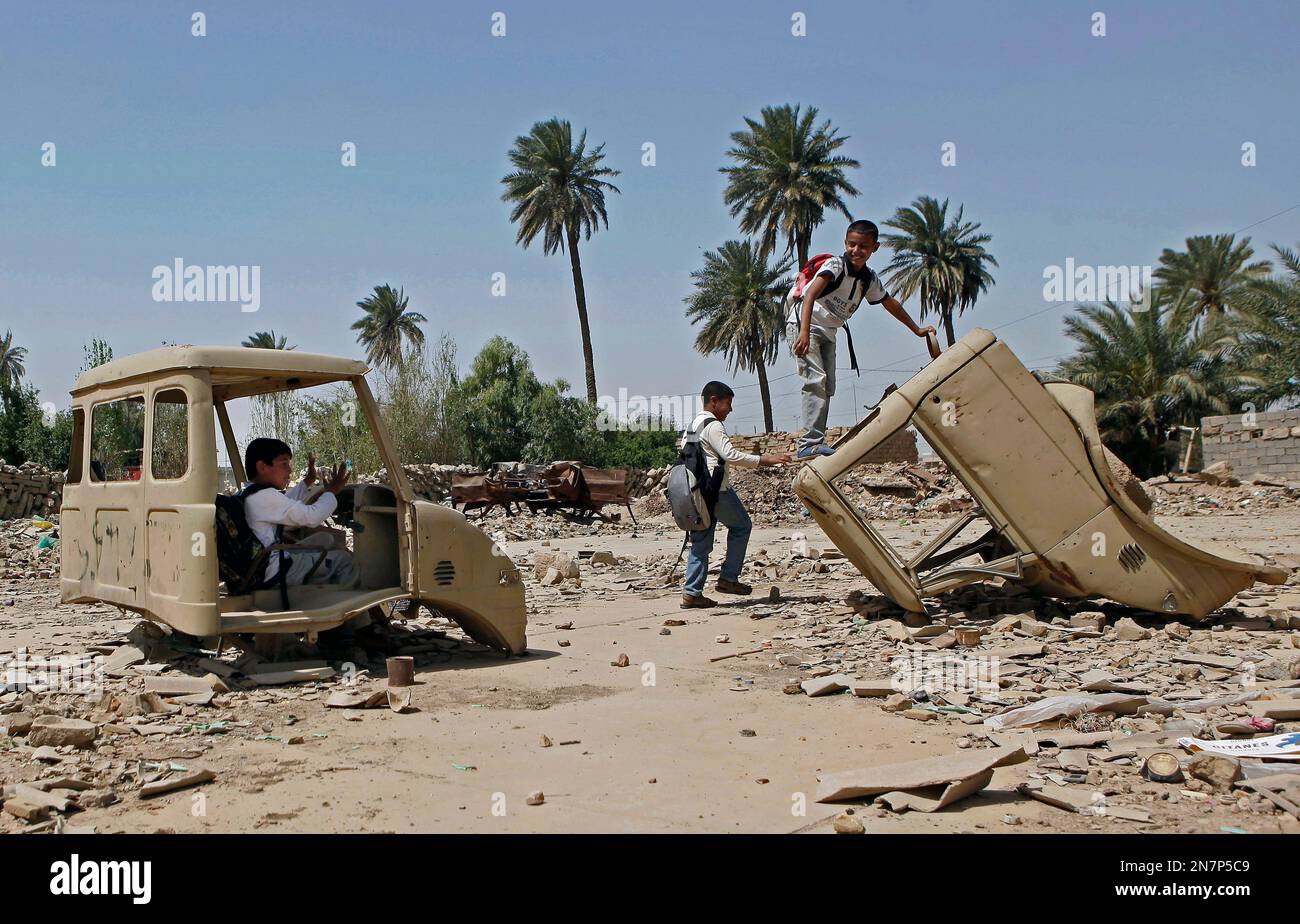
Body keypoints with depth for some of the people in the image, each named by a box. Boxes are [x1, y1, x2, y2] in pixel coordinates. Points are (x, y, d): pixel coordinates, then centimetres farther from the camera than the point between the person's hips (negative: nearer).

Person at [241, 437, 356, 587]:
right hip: (273, 573, -11)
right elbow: (311, 517, -25)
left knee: (325, 539, 23)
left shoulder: (251, 494, 9)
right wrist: (331, 491, -8)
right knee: (344, 559, -1)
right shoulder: (264, 496, -23)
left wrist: (308, 481, 28)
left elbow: (286, 504, 30)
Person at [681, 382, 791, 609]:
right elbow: (731, 455, -21)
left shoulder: (692, 425, 18)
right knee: (741, 525, 8)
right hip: (717, 489, -9)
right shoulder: (713, 426, -12)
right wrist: (766, 460, -20)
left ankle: (691, 592, 5)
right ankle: (728, 578, 6)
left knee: (701, 541, 9)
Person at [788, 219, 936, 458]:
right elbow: (811, 295, -32)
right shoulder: (836, 265, -18)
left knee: (827, 388, 2)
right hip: (802, 324, -8)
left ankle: (815, 443, 6)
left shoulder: (870, 280, 5)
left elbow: (890, 303, 22)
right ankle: (811, 443, -26)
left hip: (828, 333, 8)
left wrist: (916, 329, 30)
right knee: (816, 380, -21)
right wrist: (804, 332, -46)